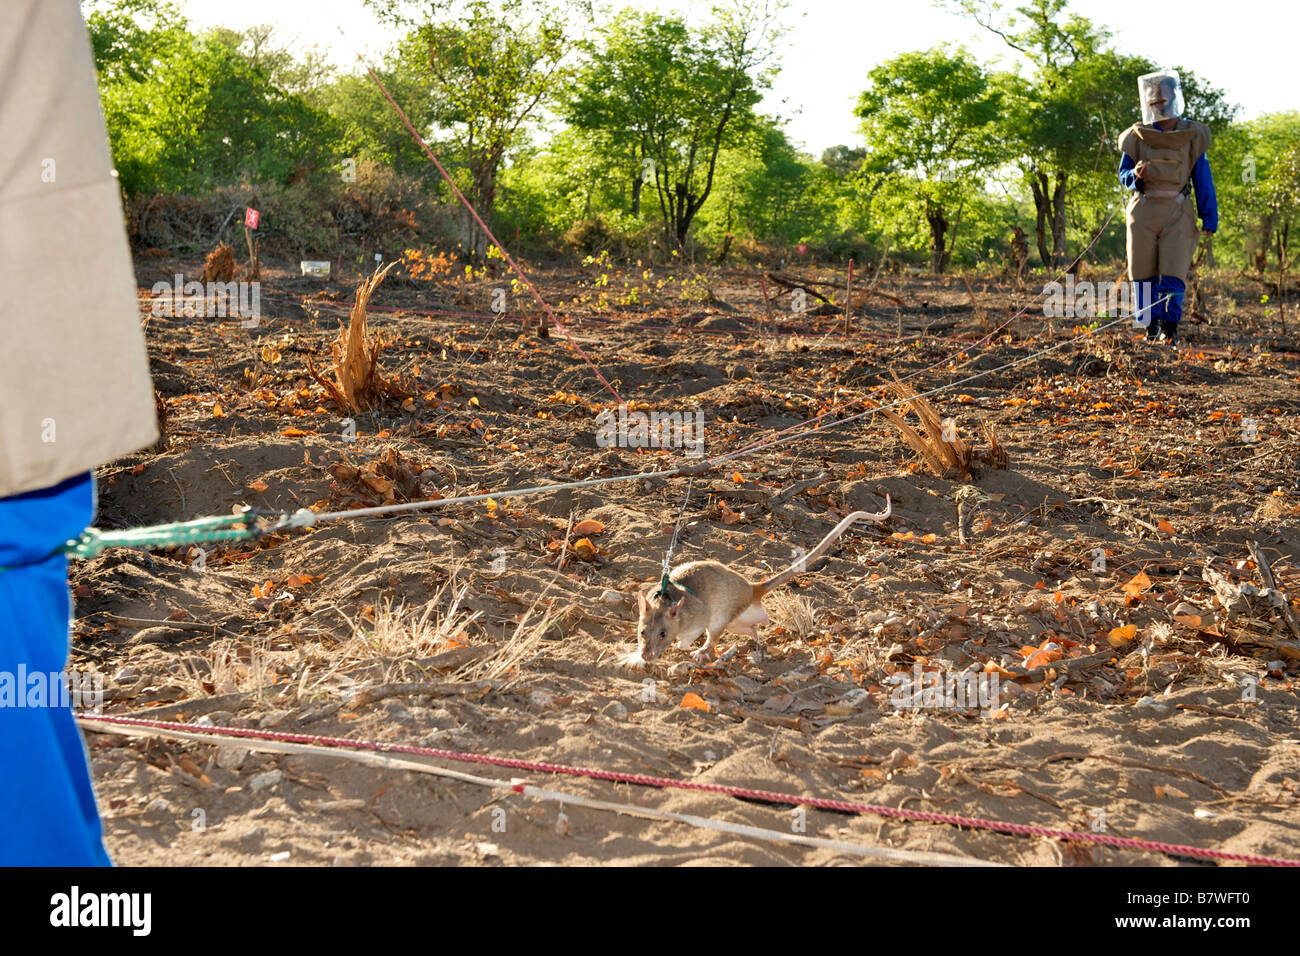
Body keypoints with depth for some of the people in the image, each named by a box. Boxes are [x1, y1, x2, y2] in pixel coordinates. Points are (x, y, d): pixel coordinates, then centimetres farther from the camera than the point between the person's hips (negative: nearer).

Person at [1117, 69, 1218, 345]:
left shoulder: (1192, 136, 3)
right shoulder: (1137, 136, 4)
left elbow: (1203, 180, 6)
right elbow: (1123, 174, 11)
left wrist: (1209, 219, 3)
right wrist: (1136, 174, -13)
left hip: (1177, 212, -1)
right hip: (1144, 209, 1)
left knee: (1173, 272, -9)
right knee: (1144, 273, 3)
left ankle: (1169, 328, -3)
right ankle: (1151, 326, 13)